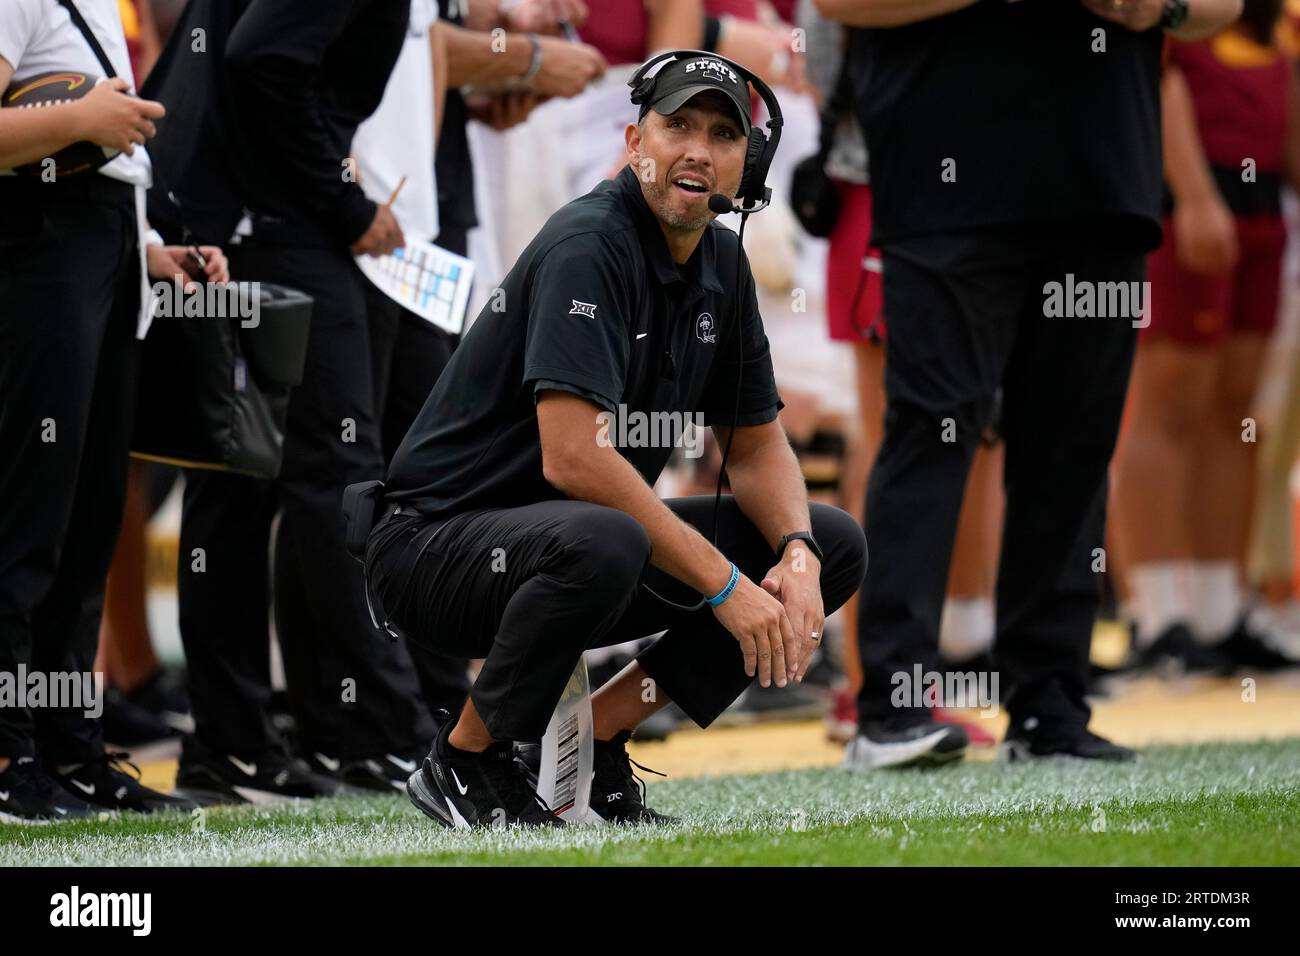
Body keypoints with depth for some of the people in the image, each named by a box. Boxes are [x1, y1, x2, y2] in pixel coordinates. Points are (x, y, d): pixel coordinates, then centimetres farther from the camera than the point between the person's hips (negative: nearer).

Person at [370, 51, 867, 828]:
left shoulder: (722, 262, 7)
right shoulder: (589, 245, -20)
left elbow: (758, 447, 12)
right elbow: (573, 456, -31)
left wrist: (797, 557, -11)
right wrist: (726, 585, -28)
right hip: (439, 544, -9)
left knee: (835, 546, 2)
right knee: (599, 542, -41)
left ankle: (593, 736, 1)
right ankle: (465, 758, -14)